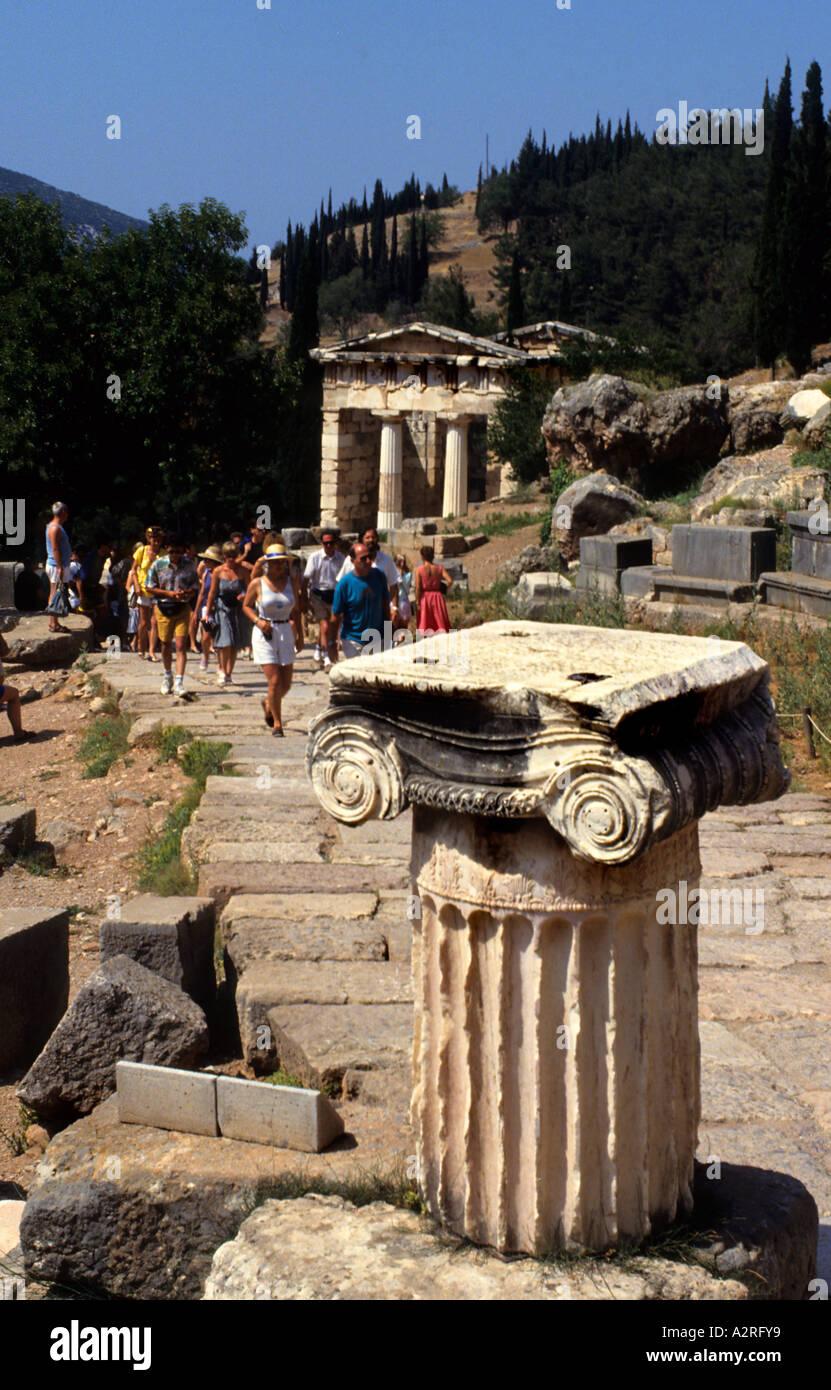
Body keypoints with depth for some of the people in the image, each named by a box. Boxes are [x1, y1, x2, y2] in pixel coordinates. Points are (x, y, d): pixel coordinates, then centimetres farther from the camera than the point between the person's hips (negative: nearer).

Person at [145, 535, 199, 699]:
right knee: (166, 644, 12)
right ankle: (167, 675, 37)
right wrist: (168, 593, -13)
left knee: (181, 645, -10)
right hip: (163, 608, 1)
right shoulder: (158, 565, -1)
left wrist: (186, 593, -15)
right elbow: (150, 588, 1)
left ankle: (179, 682, -13)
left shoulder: (190, 565, 1)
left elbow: (196, 587, 8)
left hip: (183, 608, -1)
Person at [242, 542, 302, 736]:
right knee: (275, 681, -11)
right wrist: (258, 620, -10)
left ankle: (268, 704, 37)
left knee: (286, 684, 5)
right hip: (264, 634, -4)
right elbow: (246, 605, 8)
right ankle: (276, 723, 5)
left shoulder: (290, 582, 5)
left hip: (285, 633, 4)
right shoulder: (257, 584, -4)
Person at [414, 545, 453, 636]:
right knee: (440, 622, 9)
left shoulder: (419, 569, -8)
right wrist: (444, 589, 7)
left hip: (424, 598, -2)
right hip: (437, 597, 2)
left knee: (425, 626, 8)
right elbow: (450, 581, -11)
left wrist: (417, 602, -8)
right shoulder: (440, 568, -1)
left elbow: (418, 588, -12)